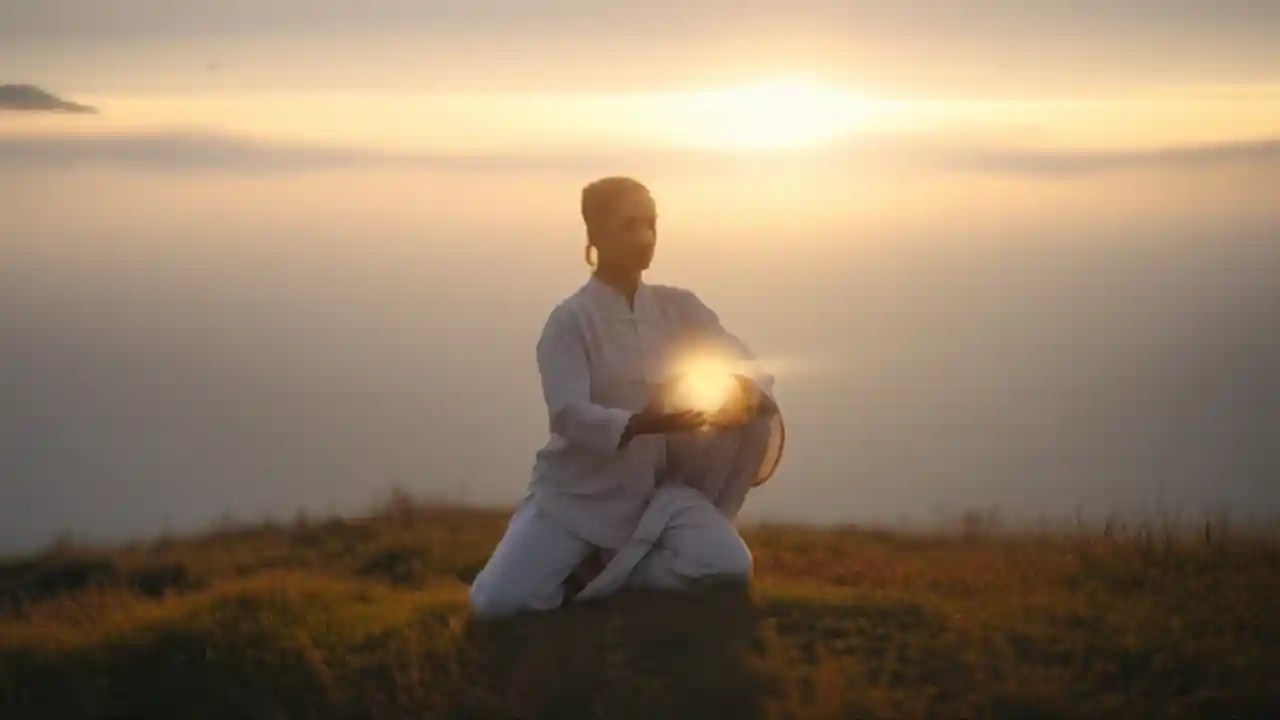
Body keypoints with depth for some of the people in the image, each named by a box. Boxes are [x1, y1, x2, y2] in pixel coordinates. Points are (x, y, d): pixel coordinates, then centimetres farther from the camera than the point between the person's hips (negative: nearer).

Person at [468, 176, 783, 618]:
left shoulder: (679, 308, 4)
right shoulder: (570, 320, -10)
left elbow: (748, 367, 0)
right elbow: (568, 415, -23)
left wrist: (741, 392, -26)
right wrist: (640, 424, -41)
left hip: (657, 489, 4)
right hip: (578, 493, -4)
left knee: (728, 566, -24)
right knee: (497, 601, -22)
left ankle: (595, 580, -1)